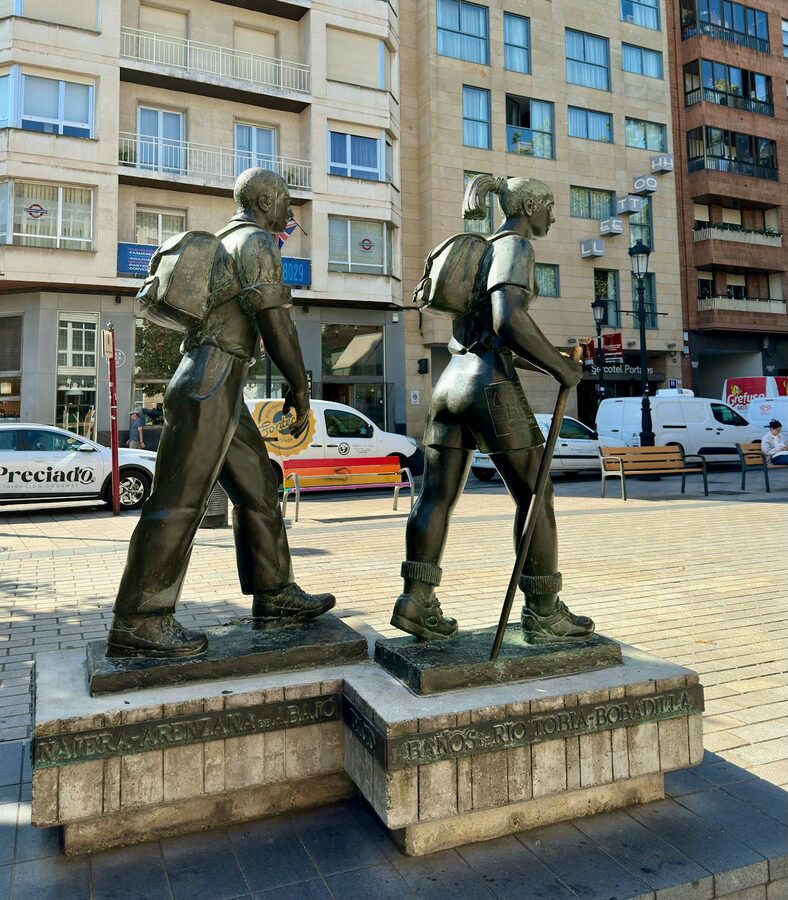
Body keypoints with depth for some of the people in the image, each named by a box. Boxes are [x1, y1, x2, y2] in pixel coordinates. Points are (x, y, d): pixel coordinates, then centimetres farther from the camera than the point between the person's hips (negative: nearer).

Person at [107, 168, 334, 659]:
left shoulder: (223, 244, 27)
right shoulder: (258, 242, -3)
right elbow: (273, 319, -15)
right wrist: (301, 388, -11)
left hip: (215, 384, 10)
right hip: (213, 380, -10)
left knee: (258, 487, 8)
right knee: (181, 499, -11)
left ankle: (274, 595, 11)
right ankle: (139, 622, -7)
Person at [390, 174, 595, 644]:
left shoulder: (484, 251, 25)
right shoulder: (515, 246, -3)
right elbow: (508, 320, -22)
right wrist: (561, 367, -12)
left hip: (450, 380, 9)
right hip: (490, 383, -9)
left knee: (437, 497, 5)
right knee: (536, 495, 0)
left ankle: (417, 601, 2)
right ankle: (544, 613, 6)